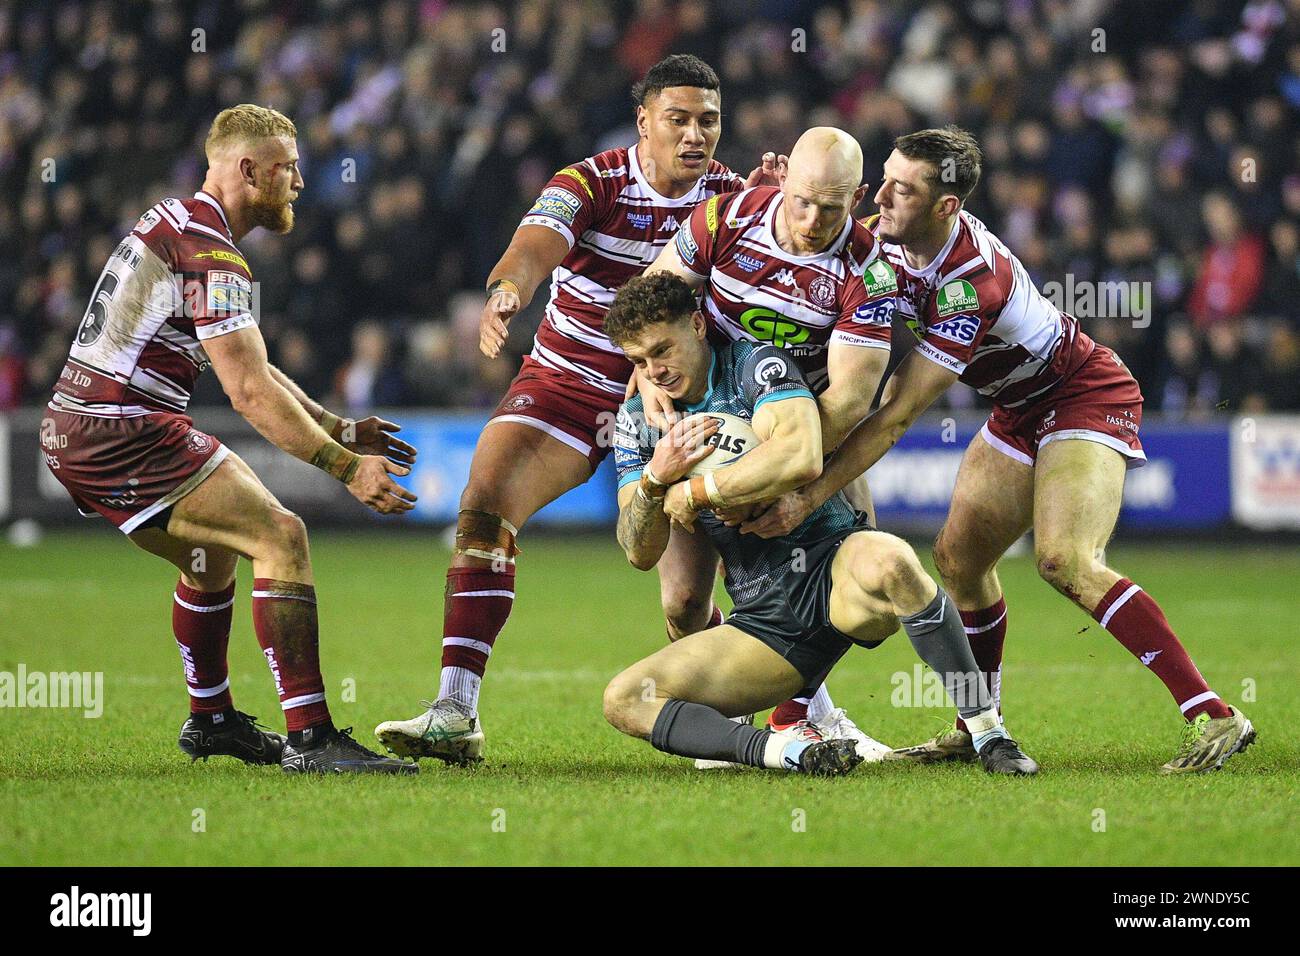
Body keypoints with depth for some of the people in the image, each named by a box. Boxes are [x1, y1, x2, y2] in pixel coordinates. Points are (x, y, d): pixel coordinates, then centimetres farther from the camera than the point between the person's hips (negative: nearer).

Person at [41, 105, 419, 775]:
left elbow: (253, 369, 25)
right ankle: (309, 738, -22)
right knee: (280, 537, -16)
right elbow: (251, 393, -20)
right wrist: (346, 468, -18)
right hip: (122, 432, -11)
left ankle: (210, 720, 41)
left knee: (212, 556, 28)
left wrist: (339, 429, 22)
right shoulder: (208, 253, -14)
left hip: (73, 432, 11)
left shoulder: (178, 224, 19)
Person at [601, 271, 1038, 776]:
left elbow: (801, 456, -28)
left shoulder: (757, 364, -7)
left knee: (888, 561, -41)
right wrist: (654, 479, -14)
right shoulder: (638, 418, 9)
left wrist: (692, 492, -19)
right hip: (762, 616, 5)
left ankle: (988, 733, -30)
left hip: (831, 563, -5)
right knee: (623, 701, -15)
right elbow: (641, 554, 6)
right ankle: (788, 752, -33)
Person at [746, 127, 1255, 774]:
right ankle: (979, 730, 19)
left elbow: (896, 416, -34)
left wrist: (807, 498, -34)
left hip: (1088, 398, -9)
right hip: (1021, 413, 9)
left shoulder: (972, 281, -33)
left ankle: (1213, 716, -28)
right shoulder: (891, 239, -8)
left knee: (1064, 560, -27)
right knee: (958, 558, 5)